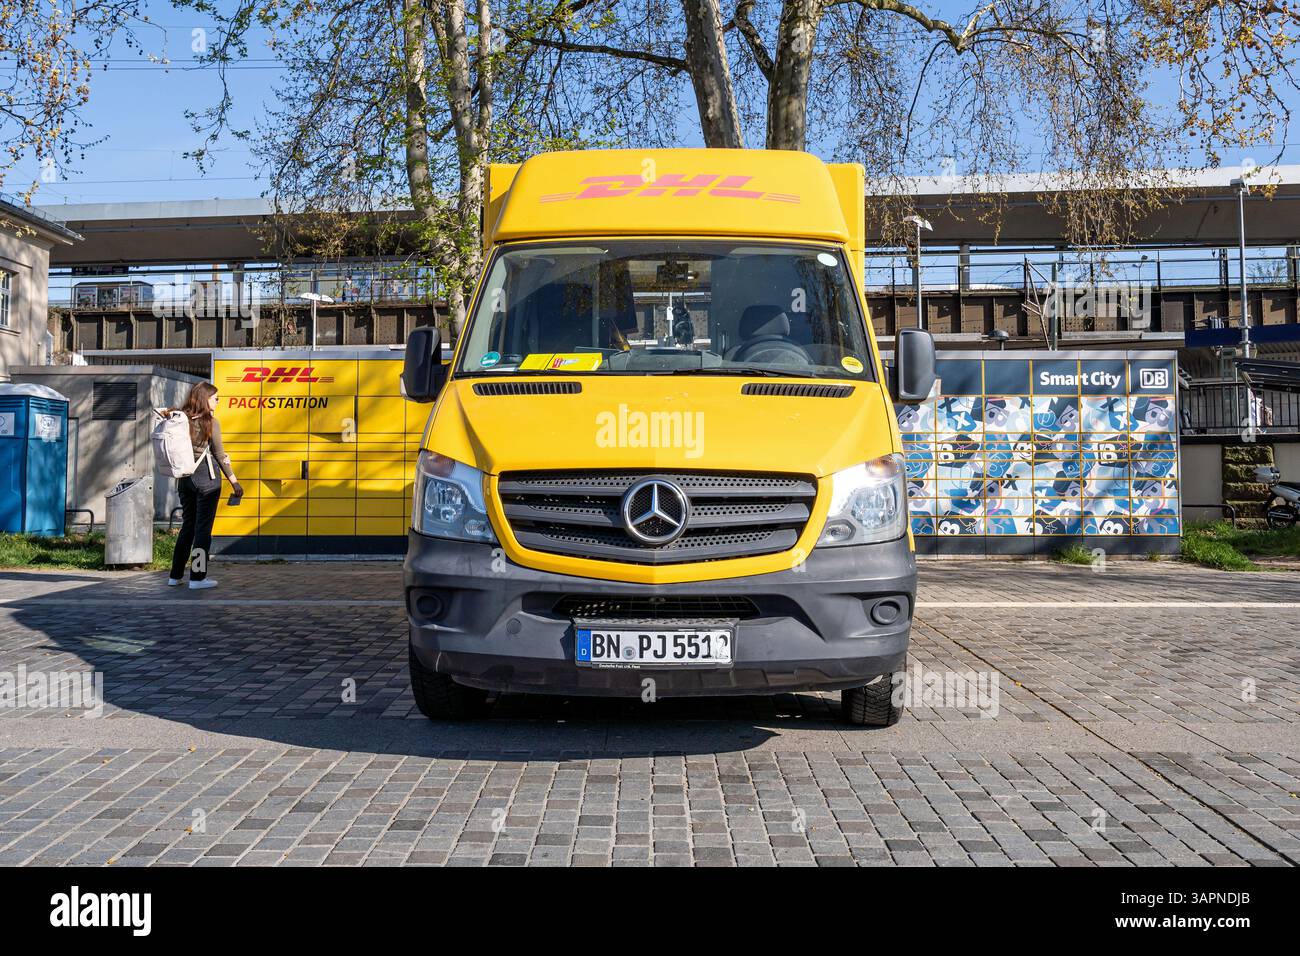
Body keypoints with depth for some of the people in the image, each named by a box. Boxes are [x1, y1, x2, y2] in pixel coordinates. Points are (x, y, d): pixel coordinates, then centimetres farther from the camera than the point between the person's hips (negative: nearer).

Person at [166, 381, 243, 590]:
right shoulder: (211, 422, -9)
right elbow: (219, 454, -5)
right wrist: (234, 481, 2)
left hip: (185, 477, 5)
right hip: (206, 477, -5)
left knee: (188, 525, 15)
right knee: (203, 526, 0)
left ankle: (176, 575, 18)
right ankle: (197, 577, -1)